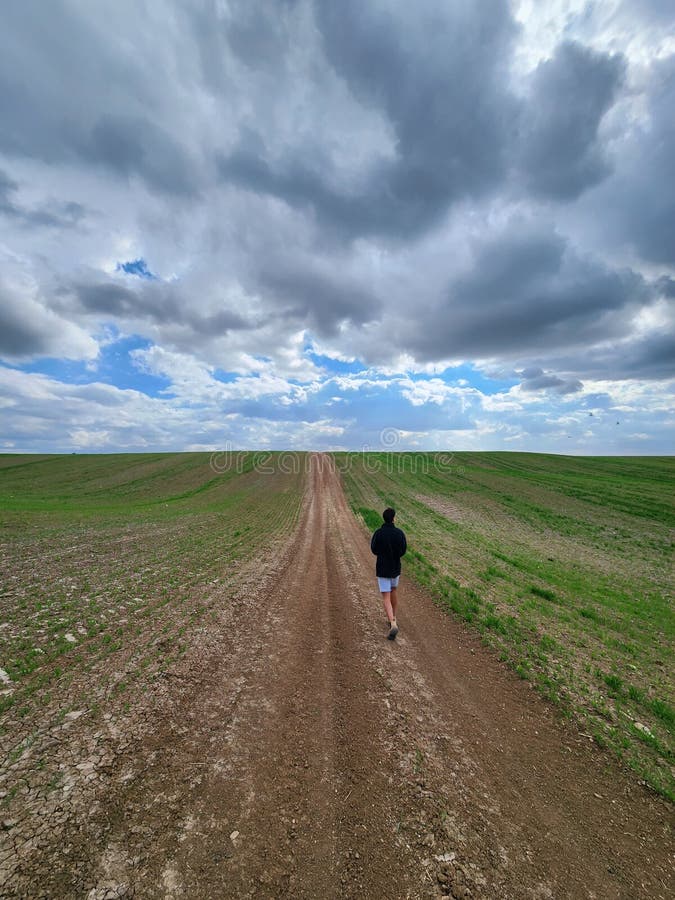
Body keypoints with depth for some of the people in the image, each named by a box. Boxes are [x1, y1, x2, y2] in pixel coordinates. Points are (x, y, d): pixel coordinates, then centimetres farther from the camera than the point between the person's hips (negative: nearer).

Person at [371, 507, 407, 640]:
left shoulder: (378, 533, -17)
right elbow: (403, 551, -3)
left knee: (386, 598, 3)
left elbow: (374, 550, -4)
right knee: (393, 591, 26)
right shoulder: (399, 533, -12)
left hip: (382, 569, -3)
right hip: (395, 568, 3)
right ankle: (393, 618, 40)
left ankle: (393, 625, -12)